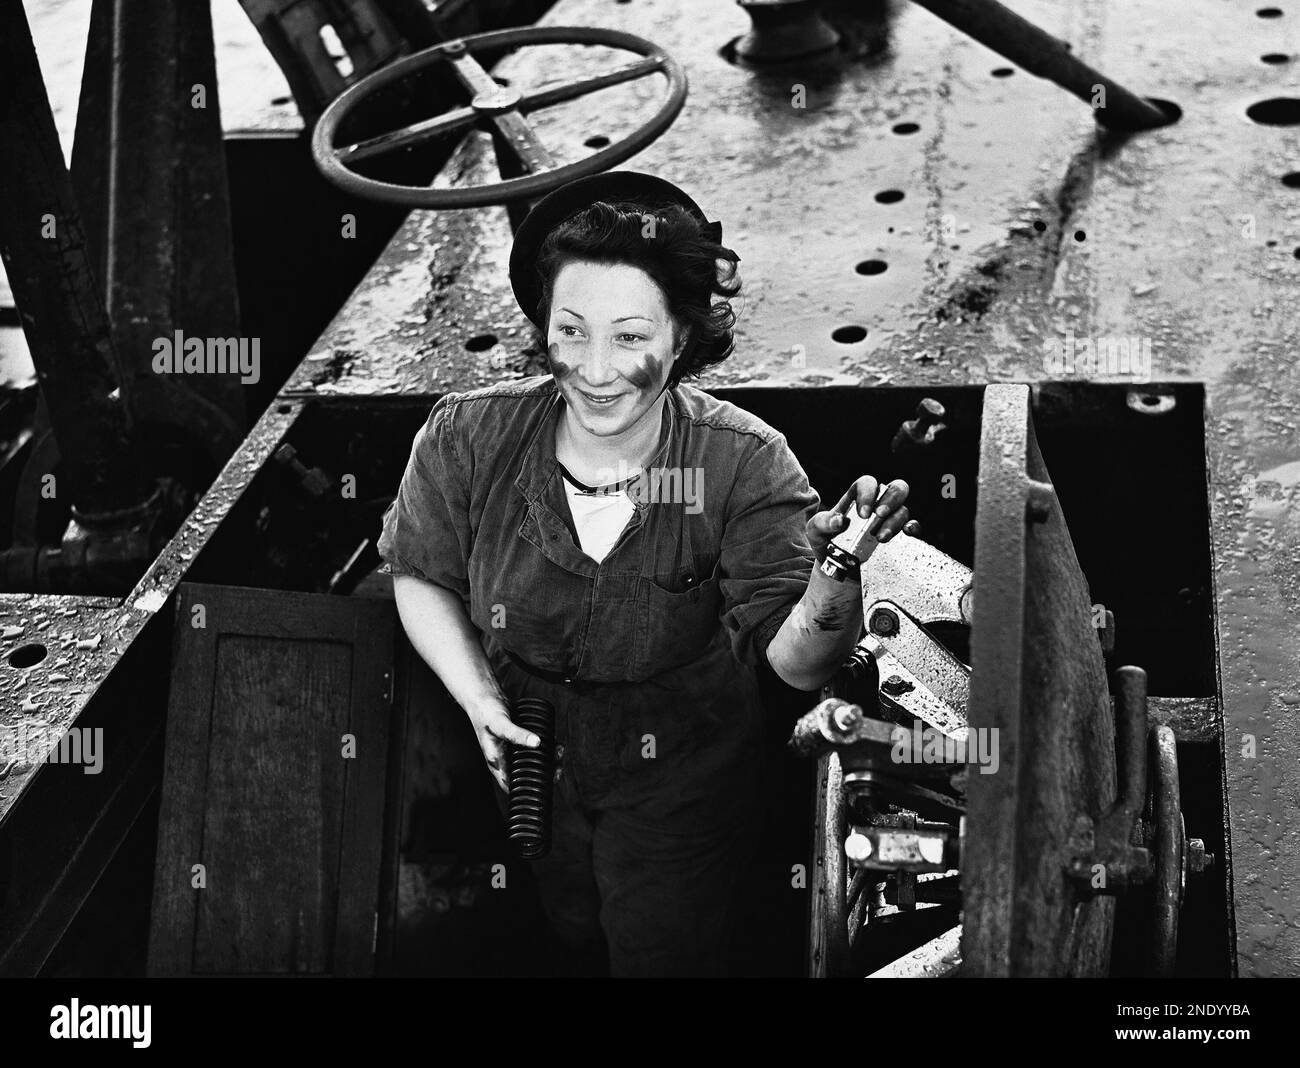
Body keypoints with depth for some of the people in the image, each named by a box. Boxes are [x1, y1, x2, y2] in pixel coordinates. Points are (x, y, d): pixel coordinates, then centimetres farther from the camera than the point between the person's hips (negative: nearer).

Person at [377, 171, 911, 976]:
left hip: (682, 781, -3)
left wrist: (834, 578, -53)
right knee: (578, 937, 29)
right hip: (534, 752, 3)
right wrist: (476, 694, -17)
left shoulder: (744, 466, -27)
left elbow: (795, 664, -32)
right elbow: (421, 573, -4)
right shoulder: (468, 438, -22)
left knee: (663, 952, 15)